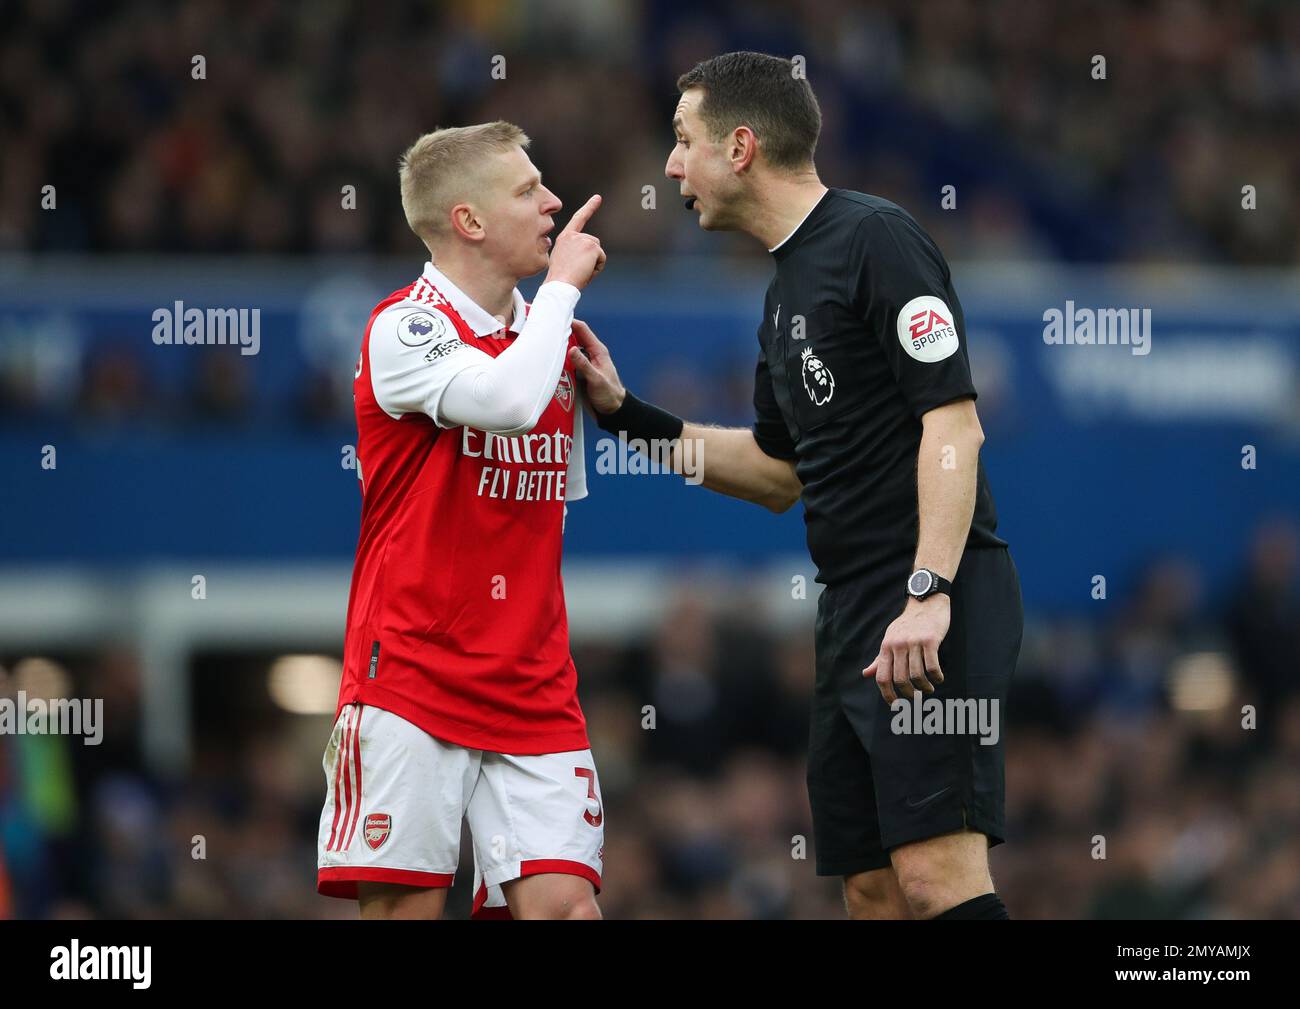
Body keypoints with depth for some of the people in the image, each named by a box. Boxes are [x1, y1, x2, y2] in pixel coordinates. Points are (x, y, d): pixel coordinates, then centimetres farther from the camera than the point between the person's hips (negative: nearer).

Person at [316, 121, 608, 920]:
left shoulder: (549, 337, 15)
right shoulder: (405, 326, -7)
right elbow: (505, 399, -27)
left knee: (563, 904, -8)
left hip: (532, 692, 6)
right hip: (411, 678, -6)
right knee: (404, 906, -8)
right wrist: (563, 283, -14)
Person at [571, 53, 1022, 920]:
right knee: (873, 889, 5)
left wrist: (930, 590, -25)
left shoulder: (877, 239, -9)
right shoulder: (790, 288, 20)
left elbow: (953, 424, -16)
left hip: (932, 616, -10)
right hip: (854, 609, 10)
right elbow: (779, 473, 29)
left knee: (936, 872, -19)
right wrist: (628, 415, 21)